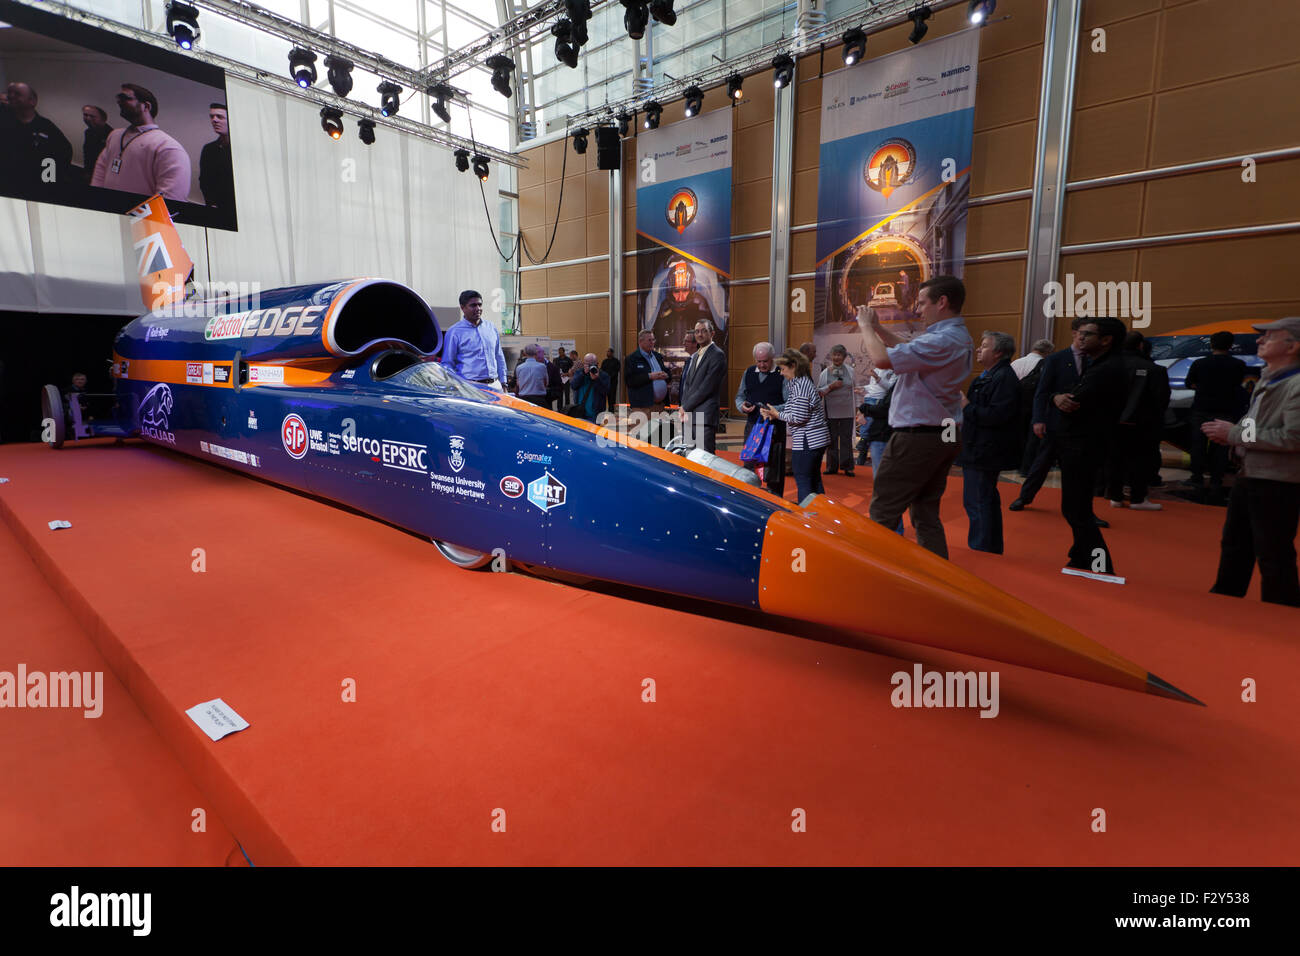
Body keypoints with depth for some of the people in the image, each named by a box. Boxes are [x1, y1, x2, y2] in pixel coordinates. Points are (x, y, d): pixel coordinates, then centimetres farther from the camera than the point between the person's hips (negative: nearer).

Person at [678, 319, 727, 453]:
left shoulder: (717, 355, -5)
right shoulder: (695, 356, 22)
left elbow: (706, 387, -12)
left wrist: (686, 407, -7)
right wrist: (683, 408, 5)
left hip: (705, 418, -8)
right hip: (688, 416, 8)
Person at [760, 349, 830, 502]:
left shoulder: (799, 384, -15)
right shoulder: (804, 382, 16)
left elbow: (799, 417, -19)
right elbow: (793, 411, 16)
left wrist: (777, 415, -7)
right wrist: (772, 415, 7)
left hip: (806, 440, -10)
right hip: (817, 438, 10)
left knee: (803, 483, -4)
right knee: (815, 481, 17)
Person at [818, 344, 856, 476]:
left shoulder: (850, 370, 7)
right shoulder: (825, 372, 2)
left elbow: (852, 387, 19)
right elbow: (819, 391, 1)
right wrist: (831, 386, -14)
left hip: (847, 411, 1)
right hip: (831, 411, -1)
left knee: (846, 439, 1)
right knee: (832, 439, 4)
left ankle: (847, 467, 6)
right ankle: (832, 466, 13)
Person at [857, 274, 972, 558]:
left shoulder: (942, 341, -20)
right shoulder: (957, 336, 13)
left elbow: (882, 358, -24)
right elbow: (908, 350, 26)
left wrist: (865, 325, -7)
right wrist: (877, 326, 19)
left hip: (917, 438, -10)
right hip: (944, 437, 10)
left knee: (882, 514, -2)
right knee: (926, 514, 14)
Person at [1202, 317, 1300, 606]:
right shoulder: (1267, 379, 13)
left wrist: (1235, 433, -19)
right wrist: (1227, 432, 3)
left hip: (1277, 482, -9)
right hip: (1248, 475, 9)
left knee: (1273, 556, 1)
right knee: (1234, 544, 20)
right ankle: (1224, 596, 34)